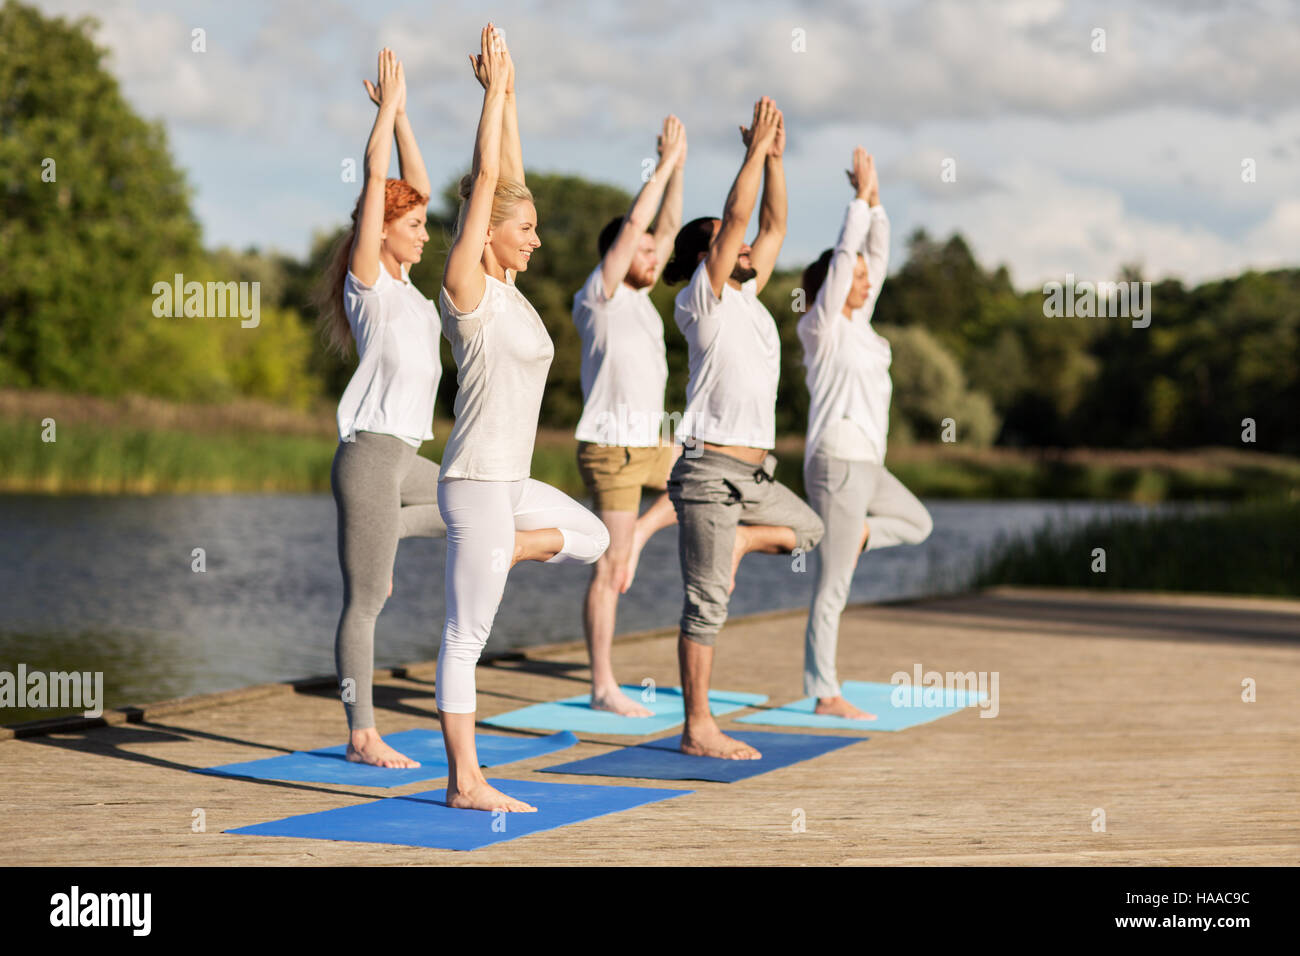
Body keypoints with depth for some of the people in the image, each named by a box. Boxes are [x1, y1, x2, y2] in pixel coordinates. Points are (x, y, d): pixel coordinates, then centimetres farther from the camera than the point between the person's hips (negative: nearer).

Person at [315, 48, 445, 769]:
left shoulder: (401, 279, 15)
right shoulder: (366, 277, -5)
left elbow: (412, 184, 21)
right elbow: (376, 177, -10)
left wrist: (400, 113, 19)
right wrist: (388, 107, -2)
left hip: (406, 457, 9)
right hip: (370, 451, -9)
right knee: (365, 603, -5)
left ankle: (374, 534, 18)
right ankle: (362, 737, -1)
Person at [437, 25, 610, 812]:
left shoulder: (506, 287, 11)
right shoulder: (467, 288, -10)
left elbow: (508, 177, 13)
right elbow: (486, 183, -14)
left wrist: (509, 89, 11)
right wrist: (495, 87, -7)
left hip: (512, 481, 9)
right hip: (479, 480, -9)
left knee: (592, 540, 23)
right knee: (468, 636, -4)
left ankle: (492, 556, 15)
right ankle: (465, 782, 1)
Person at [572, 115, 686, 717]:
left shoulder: (635, 296, 14)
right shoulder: (597, 296, -9)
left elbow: (667, 229, 17)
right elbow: (632, 224, -17)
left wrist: (677, 169, 9)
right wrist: (665, 163, -11)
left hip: (649, 443, 9)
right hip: (611, 447, -9)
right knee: (609, 570, -6)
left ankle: (639, 532, 10)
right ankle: (603, 687, -1)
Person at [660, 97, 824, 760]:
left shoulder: (745, 297, 16)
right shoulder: (702, 298, -5)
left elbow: (773, 225, 18)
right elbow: (736, 216, -14)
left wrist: (774, 157, 11)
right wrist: (755, 152, -9)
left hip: (754, 472, 8)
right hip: (709, 469, -8)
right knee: (707, 604, -5)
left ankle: (734, 543, 19)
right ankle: (697, 729, 0)